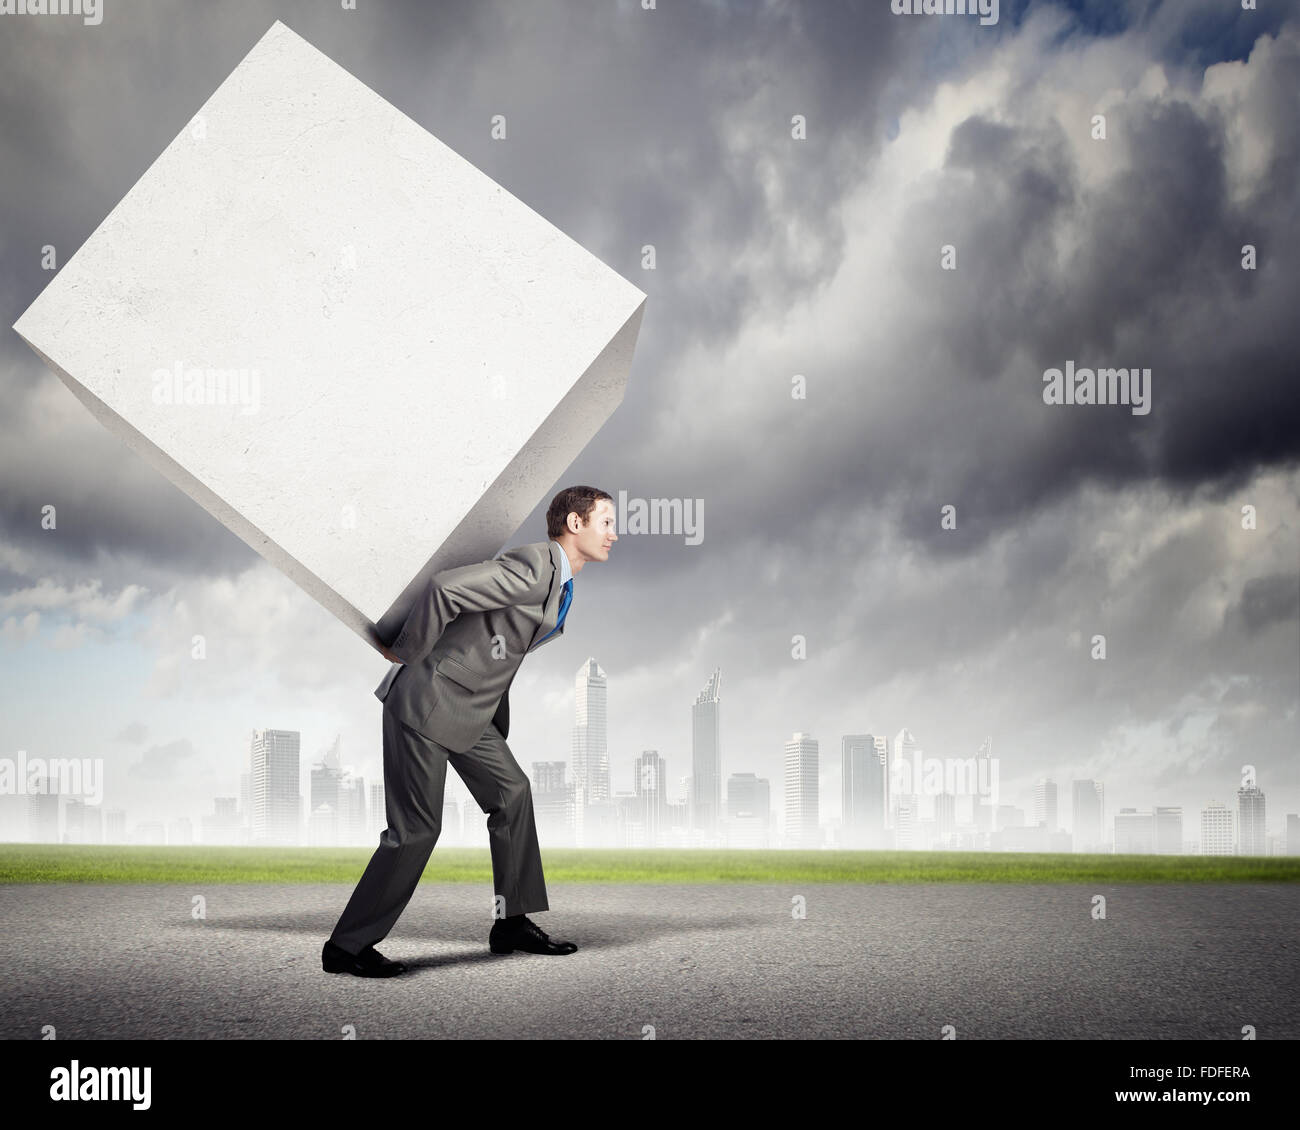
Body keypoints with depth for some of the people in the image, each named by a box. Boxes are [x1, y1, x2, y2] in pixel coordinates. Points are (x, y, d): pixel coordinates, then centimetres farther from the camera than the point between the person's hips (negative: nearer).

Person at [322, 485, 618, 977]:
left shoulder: (559, 580, 11)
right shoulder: (532, 567, -21)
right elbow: (445, 587, -30)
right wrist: (407, 652, -18)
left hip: (472, 708, 10)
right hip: (427, 700, -10)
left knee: (512, 793, 10)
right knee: (416, 828, -6)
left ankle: (513, 922, 20)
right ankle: (347, 946, 4)